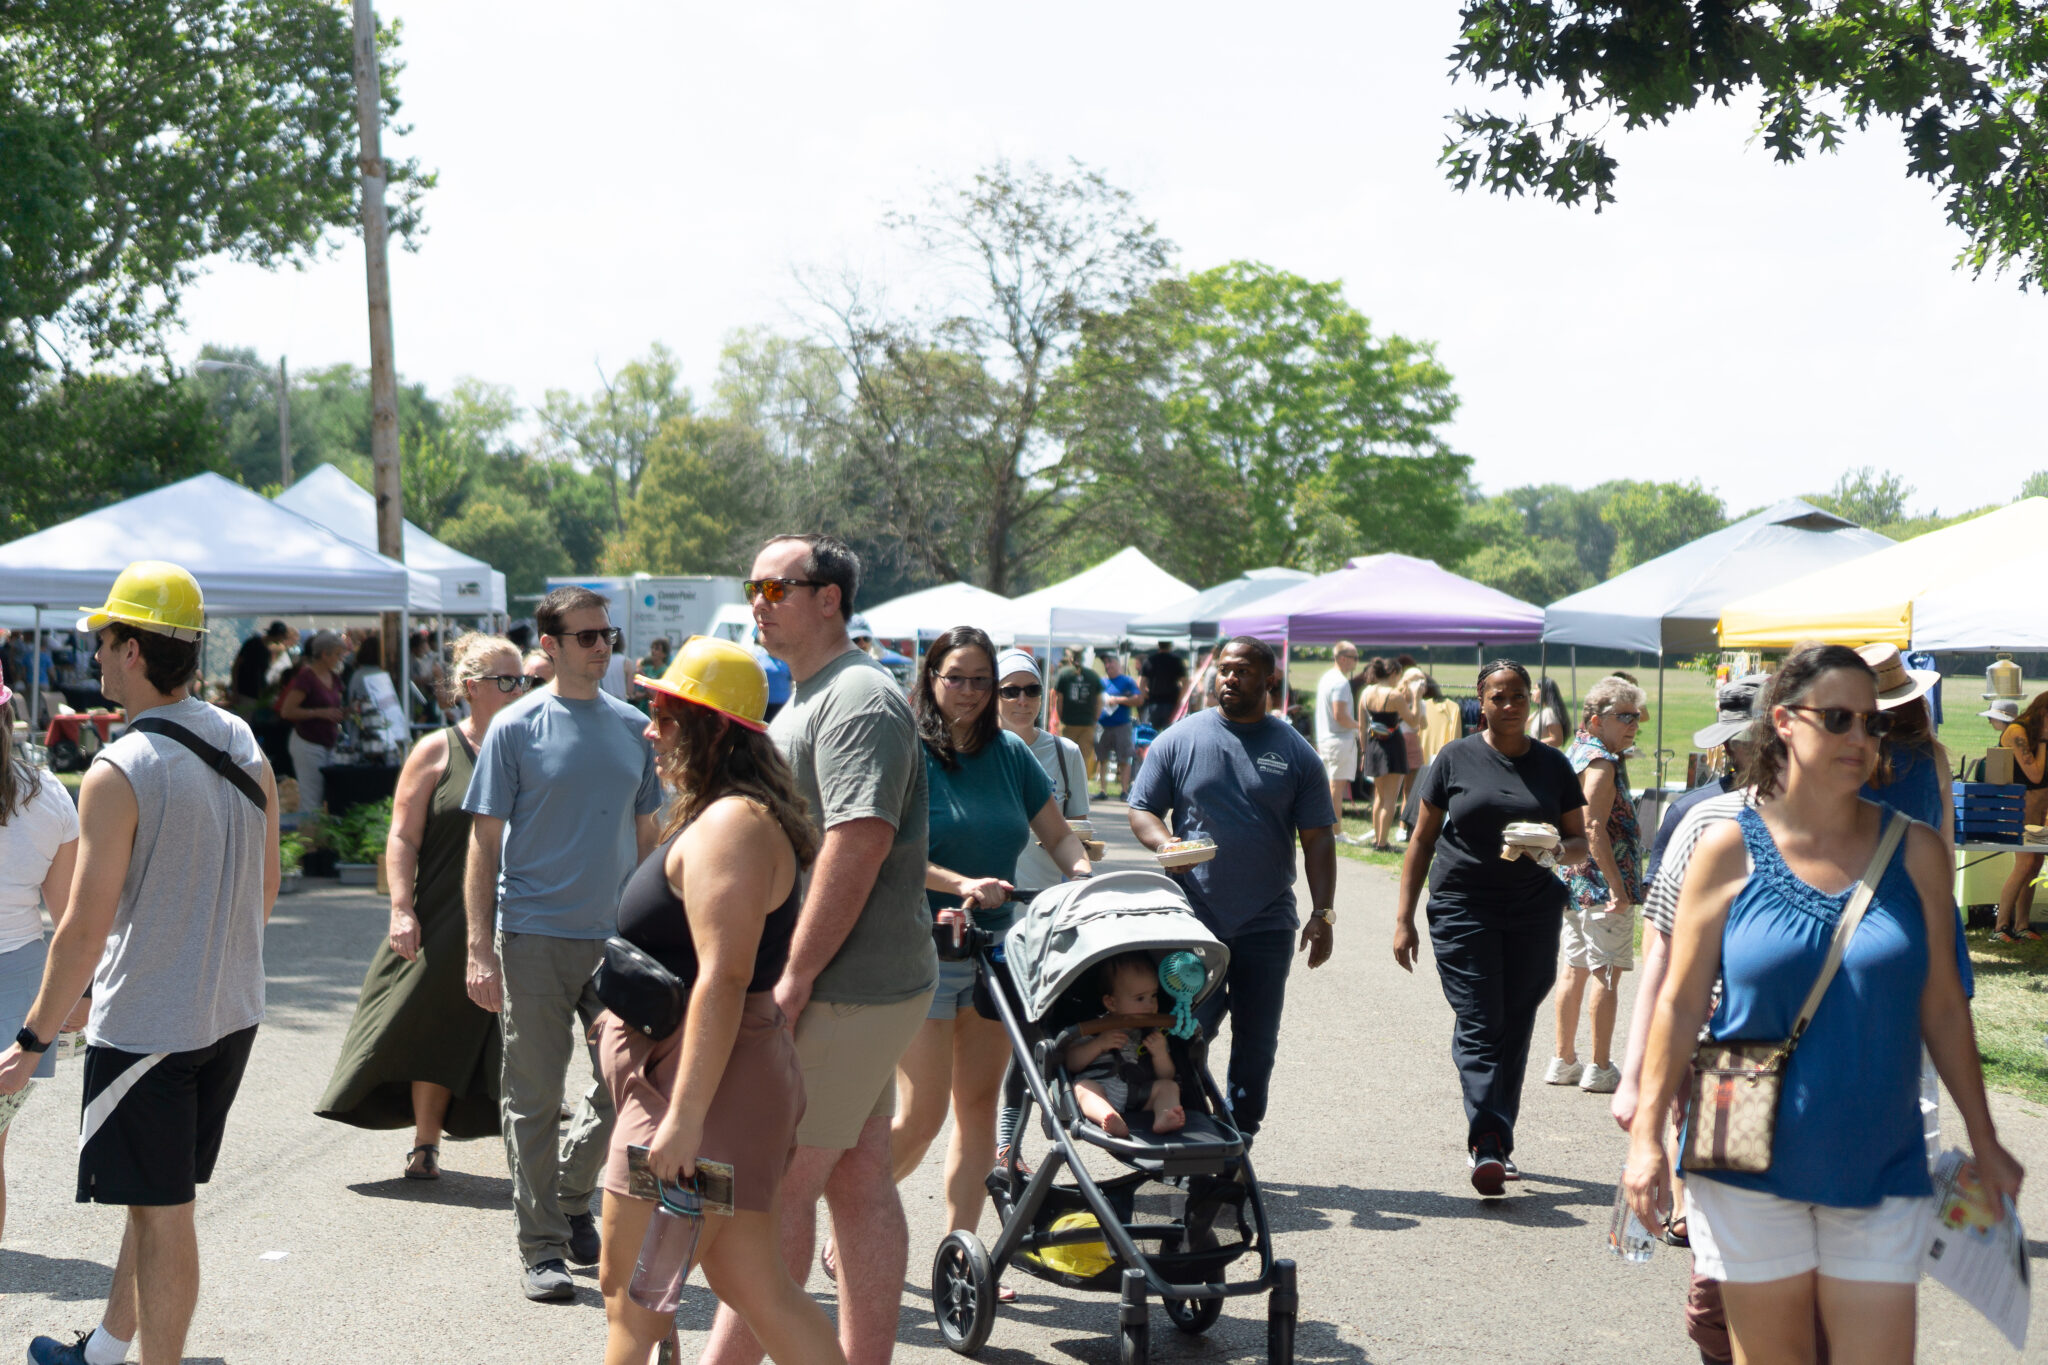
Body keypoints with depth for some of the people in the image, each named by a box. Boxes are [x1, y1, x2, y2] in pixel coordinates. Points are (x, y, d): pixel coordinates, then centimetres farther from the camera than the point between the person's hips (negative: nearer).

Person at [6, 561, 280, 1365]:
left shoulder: (119, 772, -19)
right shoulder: (245, 745, 2)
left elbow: (85, 929, -19)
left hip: (144, 1022, -7)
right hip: (231, 1013, 7)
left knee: (162, 1214, 3)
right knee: (157, 1198, 20)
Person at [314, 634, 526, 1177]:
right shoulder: (437, 752, 0)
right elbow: (403, 837, -3)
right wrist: (402, 910, -13)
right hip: (444, 923, -2)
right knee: (436, 1032, 6)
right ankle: (425, 1146, 17)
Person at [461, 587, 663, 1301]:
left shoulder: (632, 728, 8)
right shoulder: (516, 728, -4)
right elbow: (485, 843, -4)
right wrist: (480, 950, -10)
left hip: (616, 934, 4)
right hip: (535, 936, -4)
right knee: (534, 1096, 3)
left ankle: (572, 1199, 32)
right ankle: (541, 1246, 14)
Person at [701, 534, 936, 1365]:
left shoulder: (858, 699, -16)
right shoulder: (807, 699, 18)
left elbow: (860, 841, -25)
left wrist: (795, 978, -24)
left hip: (845, 991, -10)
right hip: (864, 986, 10)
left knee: (780, 1187, -4)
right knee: (859, 1185, 12)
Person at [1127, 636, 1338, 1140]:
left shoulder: (1295, 752, 5)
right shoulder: (1178, 740, 3)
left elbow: (1317, 838, 5)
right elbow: (1141, 809, 6)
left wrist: (1323, 914, -3)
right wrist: (1165, 844, -16)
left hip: (1267, 926, 2)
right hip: (1193, 921, -1)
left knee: (1256, 1044, 7)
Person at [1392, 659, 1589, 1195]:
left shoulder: (1553, 765, 9)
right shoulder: (1456, 758, 4)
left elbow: (1581, 843, 13)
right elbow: (1422, 839, 7)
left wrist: (1559, 849, -12)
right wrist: (1404, 918, 3)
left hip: (1534, 911, 2)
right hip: (1463, 907, -2)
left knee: (1515, 1026, 5)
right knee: (1479, 1024, -10)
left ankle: (1493, 1144, 15)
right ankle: (1488, 1142, -14)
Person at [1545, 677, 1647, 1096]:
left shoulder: (1577, 751, 15)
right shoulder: (1601, 762, -15)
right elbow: (1595, 830, -22)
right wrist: (1617, 888, -23)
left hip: (1575, 882, 10)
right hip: (1602, 885, -10)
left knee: (1575, 970, 14)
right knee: (1607, 974, -4)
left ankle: (1564, 1061, 20)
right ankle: (1601, 1069, -1)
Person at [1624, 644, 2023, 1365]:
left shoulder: (1915, 851, 3)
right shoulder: (1731, 849, -3)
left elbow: (1942, 1007, 9)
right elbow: (1681, 1001, 0)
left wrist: (1984, 1142, 12)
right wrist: (1647, 1134, -3)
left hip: (1879, 1168, 2)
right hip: (1752, 1167, -1)